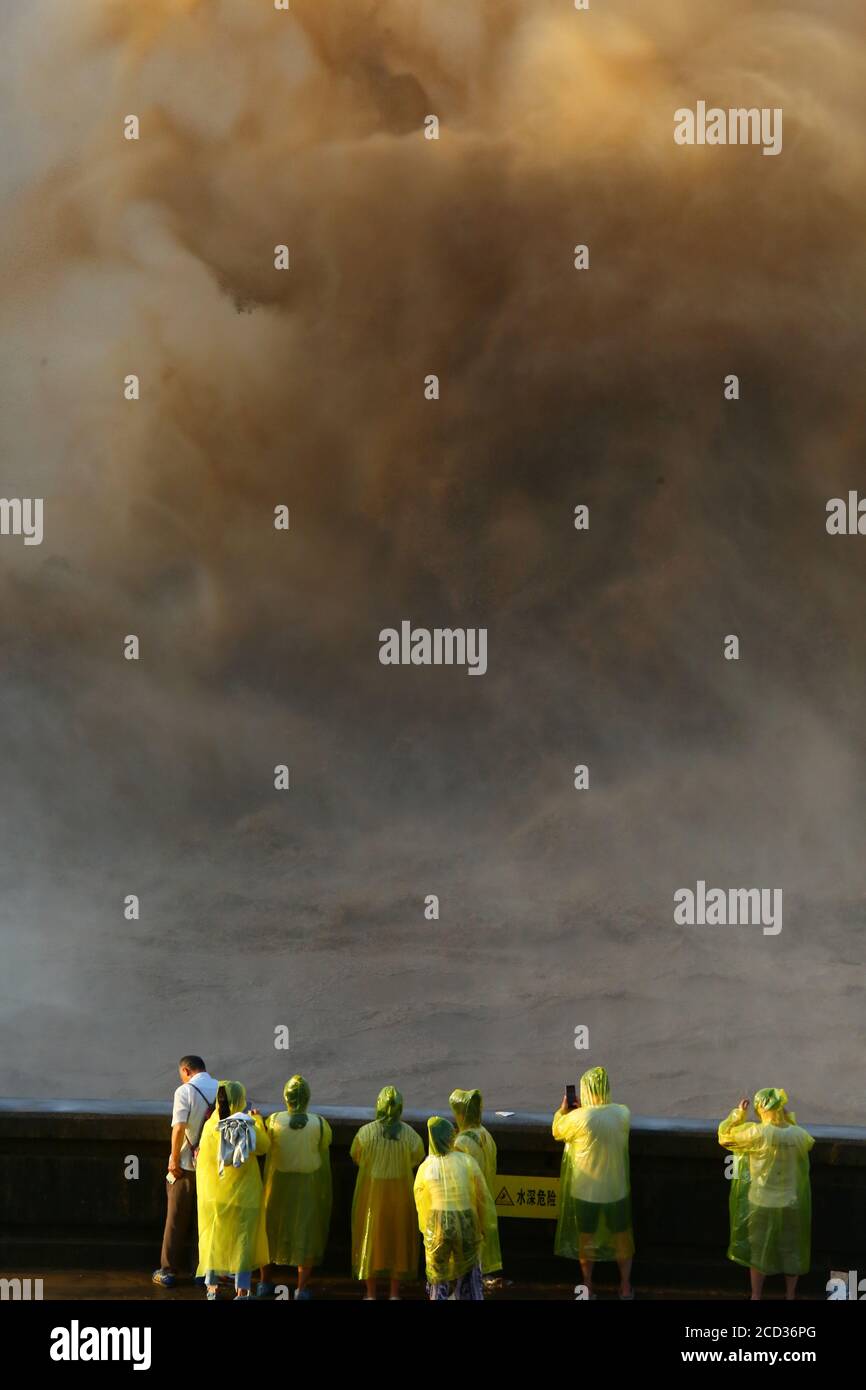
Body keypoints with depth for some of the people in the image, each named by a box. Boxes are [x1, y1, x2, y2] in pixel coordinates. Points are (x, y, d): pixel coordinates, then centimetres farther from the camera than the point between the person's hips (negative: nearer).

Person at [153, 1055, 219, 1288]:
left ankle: (168, 1271, 11)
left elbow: (179, 1127, -19)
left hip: (186, 1165, -4)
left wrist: (174, 1159, -11)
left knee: (176, 1220, 7)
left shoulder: (185, 1091, -12)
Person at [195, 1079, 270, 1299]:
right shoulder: (249, 1127, -14)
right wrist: (258, 1121, 16)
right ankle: (242, 1290, 9)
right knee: (242, 1240, 8)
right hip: (242, 1194, -1)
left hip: (213, 1193, 1)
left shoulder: (210, 1126, -11)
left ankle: (212, 1287, 13)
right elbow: (264, 1147, 2)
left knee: (213, 1238, 12)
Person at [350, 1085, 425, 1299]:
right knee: (398, 1239, 15)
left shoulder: (365, 1133, -18)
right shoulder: (410, 1134, -15)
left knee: (370, 1237, 13)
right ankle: (395, 1292, 19)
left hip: (371, 1193, -1)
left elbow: (356, 1158, -2)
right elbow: (417, 1159, 2)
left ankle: (371, 1293, 18)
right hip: (400, 1193, 1)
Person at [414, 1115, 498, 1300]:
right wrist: (486, 1228, 9)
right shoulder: (467, 1162, -9)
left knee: (438, 1274, 16)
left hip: (437, 1226, 1)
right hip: (466, 1224, -1)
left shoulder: (425, 1168, -5)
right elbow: (483, 1197, -4)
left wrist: (426, 1230, 20)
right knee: (468, 1274, 15)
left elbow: (421, 1203, 5)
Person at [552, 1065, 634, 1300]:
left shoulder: (579, 1118, -23)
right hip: (617, 1189, 2)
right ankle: (625, 1287, 28)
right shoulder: (623, 1113, -12)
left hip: (586, 1190, -2)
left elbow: (557, 1131, -3)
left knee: (586, 1237, 16)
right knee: (622, 1236, 19)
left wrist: (563, 1109, 13)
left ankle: (588, 1287, 27)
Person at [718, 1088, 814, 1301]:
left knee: (758, 1251, 16)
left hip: (762, 1204, -2)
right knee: (791, 1251, 19)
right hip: (791, 1204, 2)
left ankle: (756, 1296, 27)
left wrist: (739, 1112, -1)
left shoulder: (757, 1134, -22)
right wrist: (789, 1117, 12)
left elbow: (724, 1136, -10)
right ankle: (790, 1295, 31)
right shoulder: (799, 1135, -11)